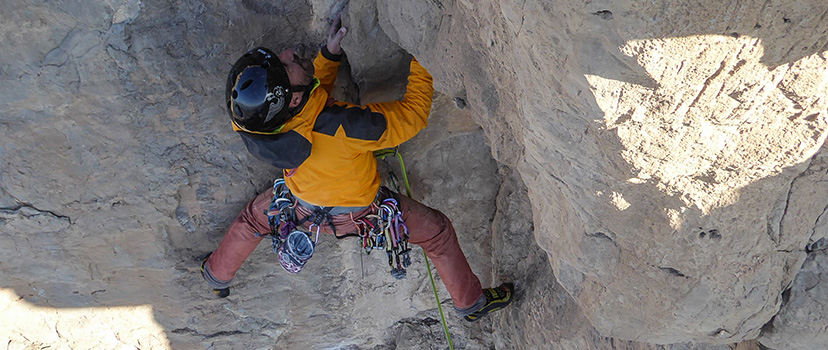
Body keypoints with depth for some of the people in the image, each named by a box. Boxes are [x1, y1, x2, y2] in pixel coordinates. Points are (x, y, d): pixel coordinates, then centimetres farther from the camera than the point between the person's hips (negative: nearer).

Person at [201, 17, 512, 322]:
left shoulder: (256, 119, -29)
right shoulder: (340, 127, -48)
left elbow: (311, 95, -6)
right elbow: (413, 115, -34)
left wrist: (329, 53, -15)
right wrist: (420, 63, -25)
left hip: (302, 205, 4)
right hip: (360, 212, -4)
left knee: (253, 218, 35)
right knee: (437, 231, 16)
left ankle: (216, 276, 58)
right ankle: (470, 302, 35)